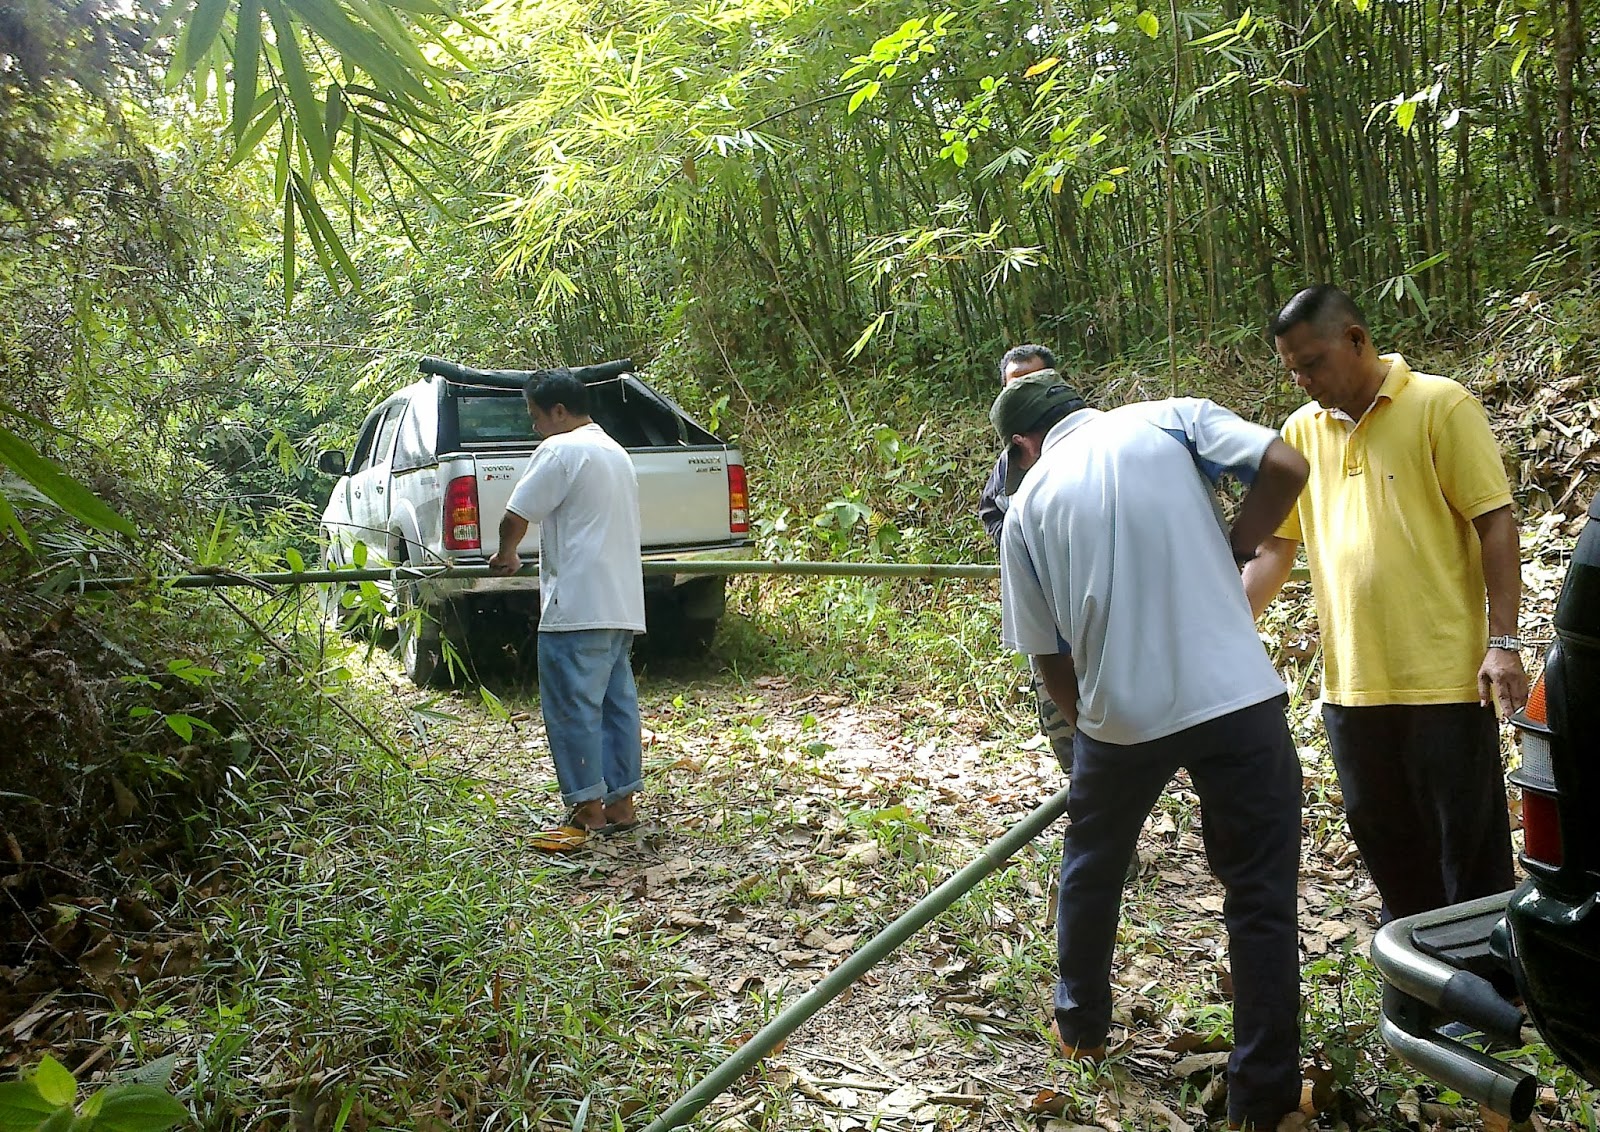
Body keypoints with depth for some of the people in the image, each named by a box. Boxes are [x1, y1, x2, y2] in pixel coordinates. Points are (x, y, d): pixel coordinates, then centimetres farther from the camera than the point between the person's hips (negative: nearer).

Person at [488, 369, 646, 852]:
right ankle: (621, 804, 17)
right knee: (616, 701, 12)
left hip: (578, 606, -10)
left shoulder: (559, 450, -9)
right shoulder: (616, 453, 20)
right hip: (623, 605, 10)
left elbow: (515, 517, -10)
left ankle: (588, 811, 0)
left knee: (572, 707, -4)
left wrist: (506, 555, 10)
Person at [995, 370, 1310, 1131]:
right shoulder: (1173, 420, 5)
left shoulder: (1028, 503, 8)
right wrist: (1226, 556, 6)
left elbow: (1047, 653, 9)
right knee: (1260, 897, 11)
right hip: (1236, 698, -1)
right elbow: (1284, 466, -9)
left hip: (1121, 715, 2)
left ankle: (1080, 1026, 43)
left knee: (1090, 868, 26)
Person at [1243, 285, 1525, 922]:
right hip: (1350, 684, 5)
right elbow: (1274, 548, 12)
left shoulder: (1440, 406, -5)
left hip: (1445, 678, -5)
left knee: (1469, 847, 6)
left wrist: (1503, 642, -13)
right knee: (1386, 846, 17)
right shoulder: (1301, 431, 9)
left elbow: (1495, 523, -7)